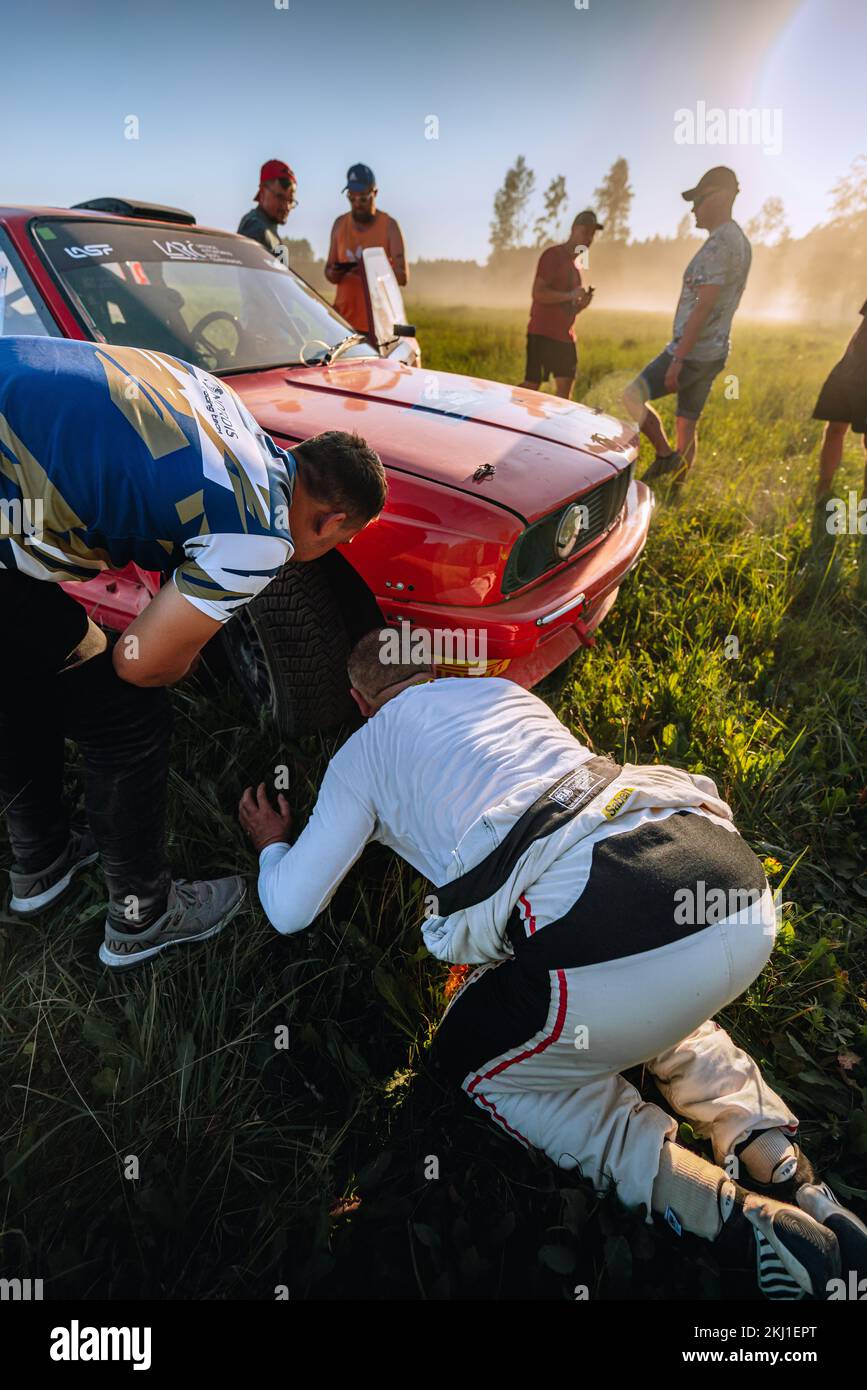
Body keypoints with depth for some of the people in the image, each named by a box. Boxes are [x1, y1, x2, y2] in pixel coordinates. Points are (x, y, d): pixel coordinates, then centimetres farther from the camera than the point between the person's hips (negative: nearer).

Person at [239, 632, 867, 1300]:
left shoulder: (363, 755, 17)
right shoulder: (501, 687, 30)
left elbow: (291, 909, 23)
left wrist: (271, 845, 45)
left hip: (616, 951, -7)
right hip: (744, 890, 8)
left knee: (473, 1059, 22)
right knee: (657, 1005, 41)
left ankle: (736, 1216, 10)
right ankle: (788, 1173, 23)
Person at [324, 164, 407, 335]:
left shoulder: (389, 225, 1)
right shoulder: (340, 224, 12)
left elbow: (402, 276, -7)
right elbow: (329, 272, 15)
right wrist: (335, 273, -11)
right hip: (344, 319, 3)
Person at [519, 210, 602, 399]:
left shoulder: (575, 264, 21)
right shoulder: (553, 255, -4)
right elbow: (538, 293, -16)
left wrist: (582, 304, 3)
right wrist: (571, 295, -15)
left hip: (565, 336, 8)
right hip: (543, 334, -8)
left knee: (564, 392, 2)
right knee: (531, 385, -11)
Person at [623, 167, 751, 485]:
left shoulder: (719, 245, -15)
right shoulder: (740, 242, 17)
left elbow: (703, 307, -23)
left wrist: (677, 358, -25)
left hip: (693, 351, -10)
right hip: (715, 351, 10)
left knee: (632, 396, -5)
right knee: (687, 423, 11)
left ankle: (666, 456, 0)